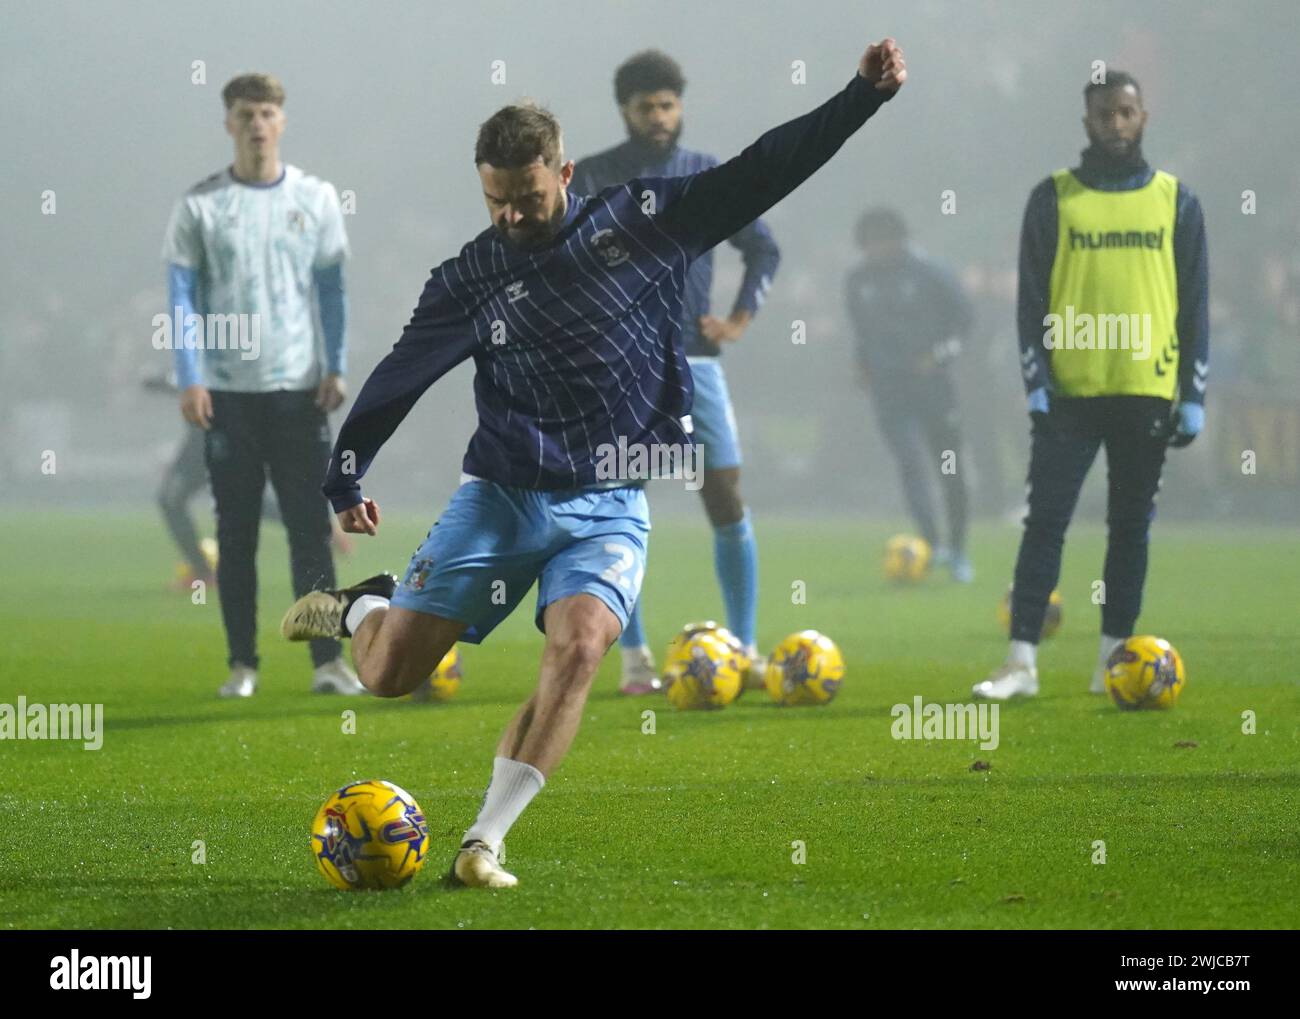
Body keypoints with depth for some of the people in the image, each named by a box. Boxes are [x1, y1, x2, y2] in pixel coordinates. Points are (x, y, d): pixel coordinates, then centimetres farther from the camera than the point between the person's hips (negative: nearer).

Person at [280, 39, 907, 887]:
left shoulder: (646, 219, 1)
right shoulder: (471, 278, 1)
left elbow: (763, 171, 1)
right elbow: (398, 378, 11)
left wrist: (867, 95, -5)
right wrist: (345, 479, 16)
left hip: (610, 508, 0)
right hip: (501, 498, 0)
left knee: (581, 644, -28)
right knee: (389, 675, -5)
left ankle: (486, 843, -21)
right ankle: (363, 608, 34)